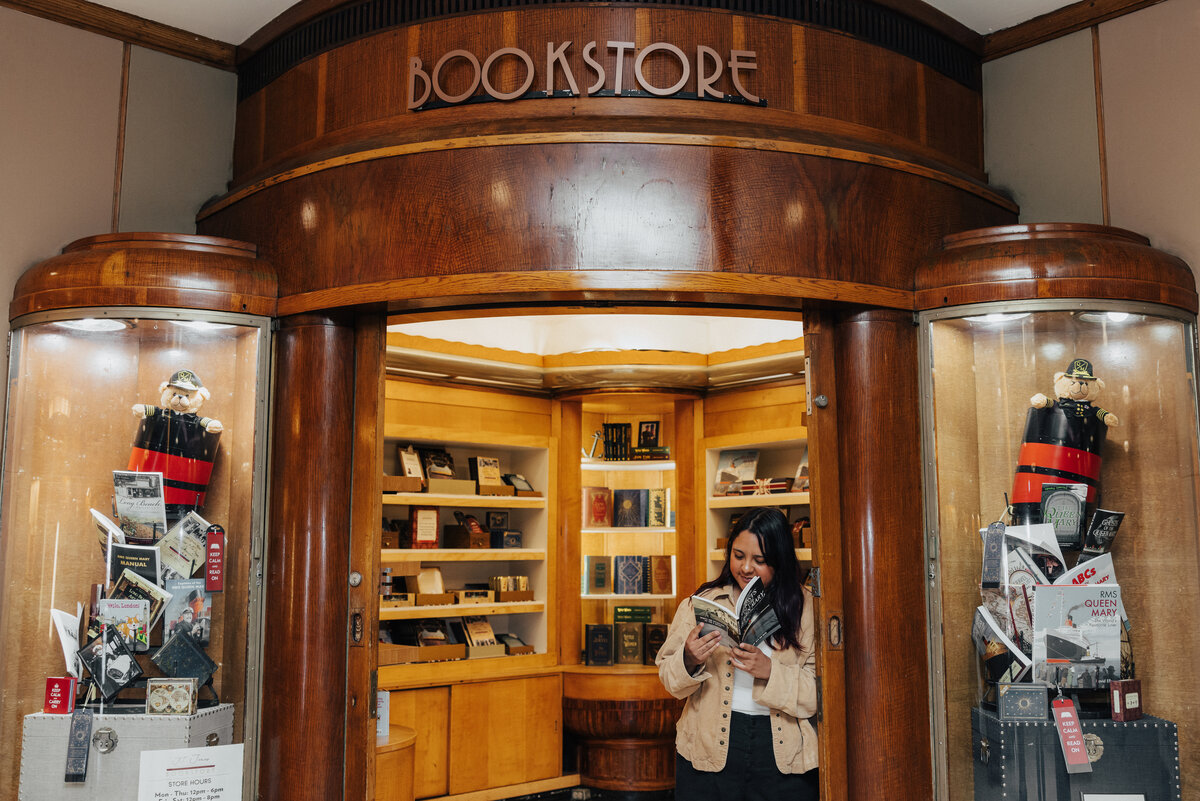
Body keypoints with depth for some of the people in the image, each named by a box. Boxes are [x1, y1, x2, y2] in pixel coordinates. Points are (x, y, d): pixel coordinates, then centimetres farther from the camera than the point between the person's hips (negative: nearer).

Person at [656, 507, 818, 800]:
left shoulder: (806, 608, -1)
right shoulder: (702, 602, 2)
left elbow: (819, 693, -7)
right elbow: (669, 678, 3)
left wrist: (770, 671, -20)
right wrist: (689, 660, -18)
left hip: (782, 752, -1)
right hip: (710, 747, 1)